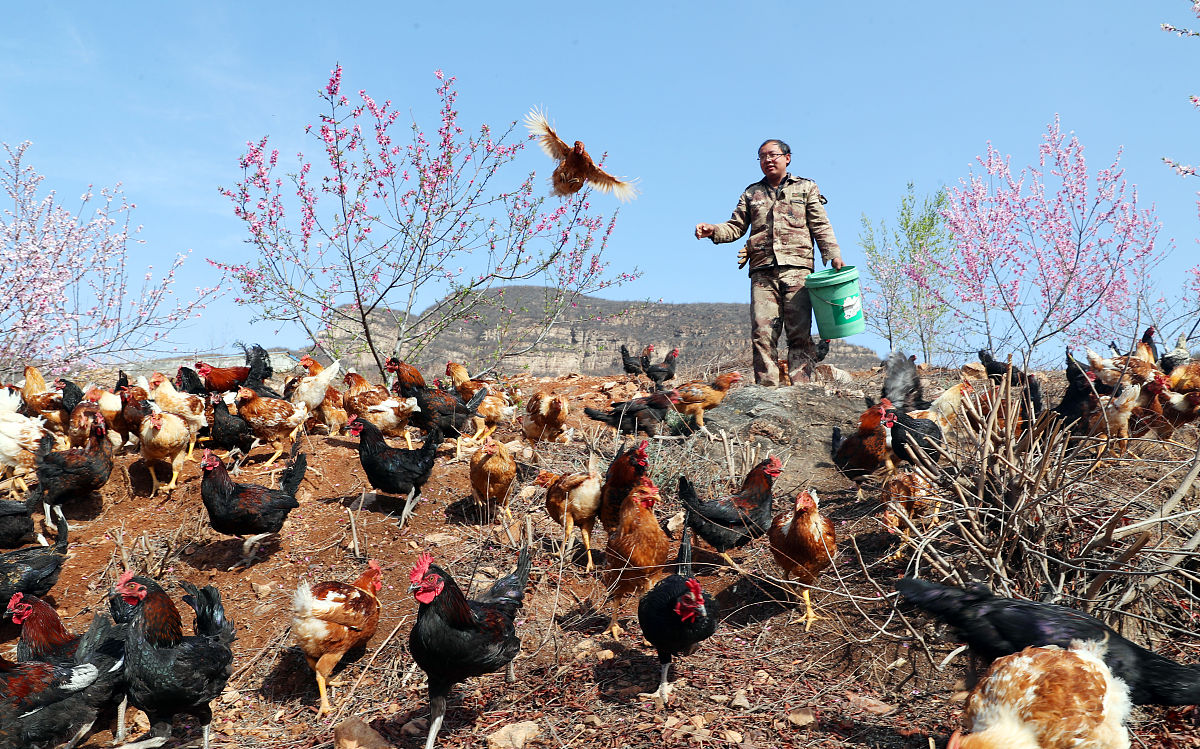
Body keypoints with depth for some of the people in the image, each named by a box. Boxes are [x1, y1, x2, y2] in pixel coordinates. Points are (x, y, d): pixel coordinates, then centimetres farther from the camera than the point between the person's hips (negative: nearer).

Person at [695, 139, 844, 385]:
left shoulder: (806, 187, 17)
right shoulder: (751, 193, 23)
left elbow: (821, 226, 10)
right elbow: (736, 227, 19)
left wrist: (834, 255, -4)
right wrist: (713, 231, -1)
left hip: (797, 271, -2)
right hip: (762, 273, 2)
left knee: (800, 332, -9)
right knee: (762, 333, -8)